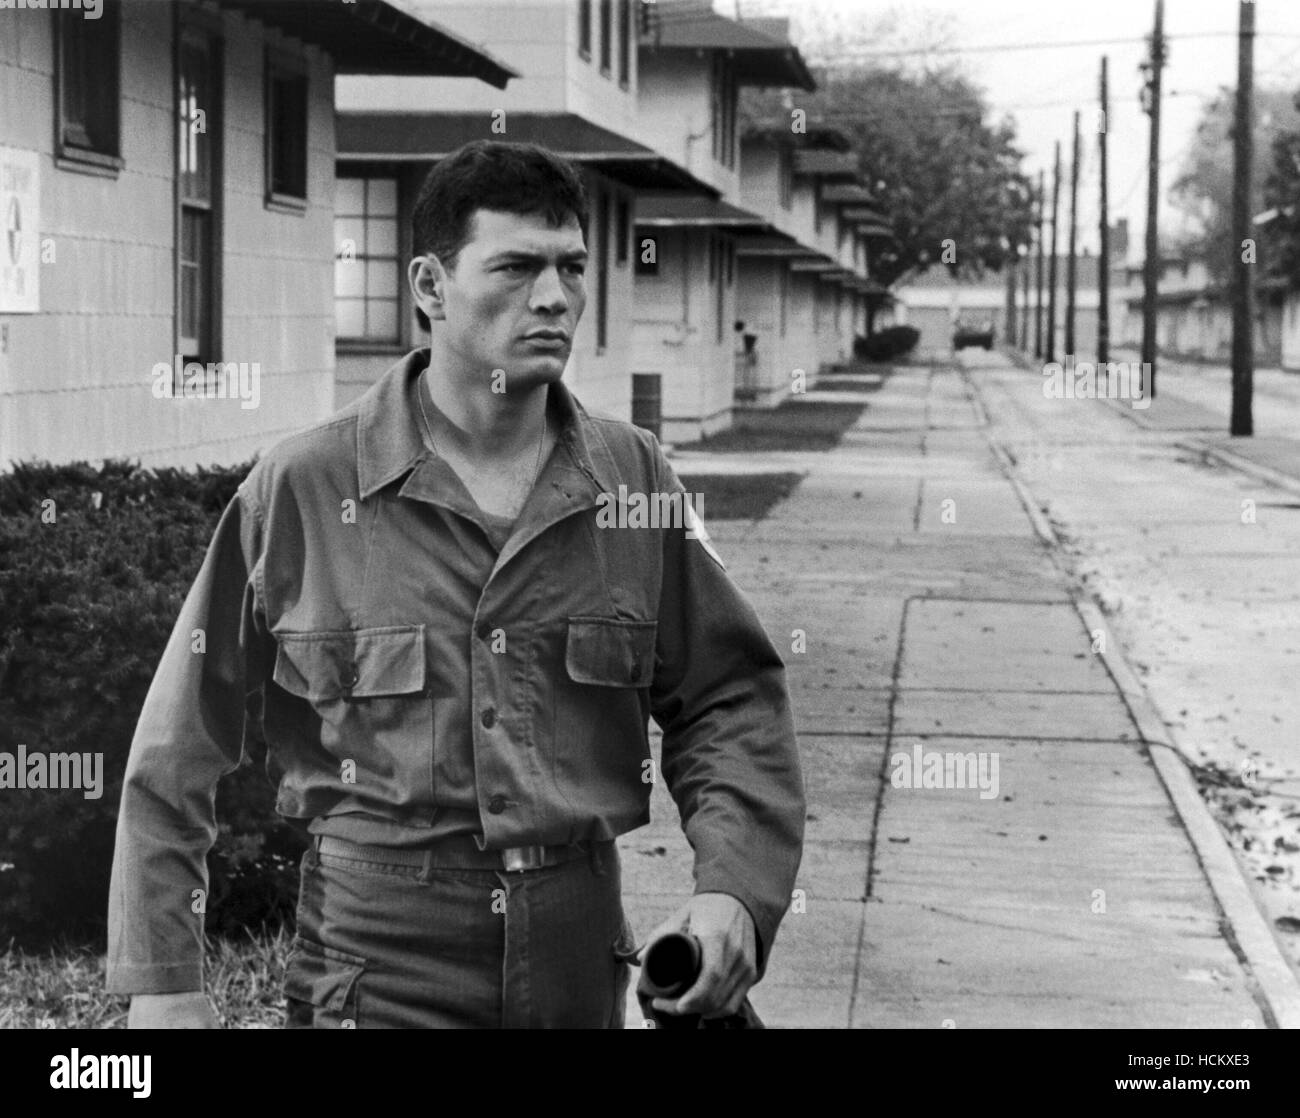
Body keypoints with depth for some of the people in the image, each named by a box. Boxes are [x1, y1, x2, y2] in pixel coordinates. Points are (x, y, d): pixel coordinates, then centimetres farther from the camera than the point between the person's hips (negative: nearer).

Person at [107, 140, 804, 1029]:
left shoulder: (635, 480, 3)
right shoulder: (299, 491, -6)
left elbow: (730, 699, 8)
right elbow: (181, 749, -2)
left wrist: (735, 890, -8)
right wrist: (162, 979, -4)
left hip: (582, 968, 3)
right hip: (377, 978, -3)